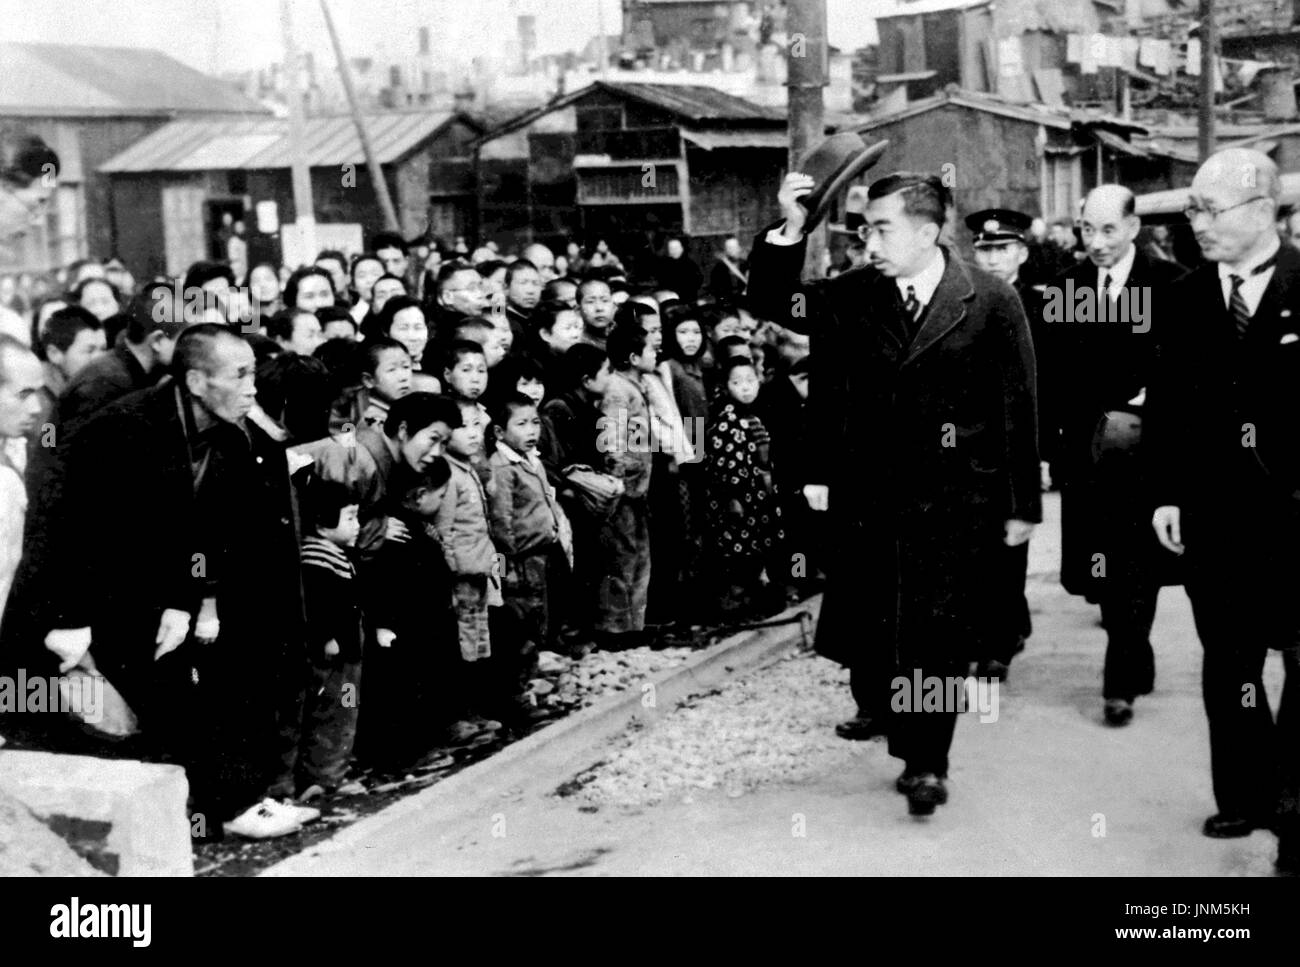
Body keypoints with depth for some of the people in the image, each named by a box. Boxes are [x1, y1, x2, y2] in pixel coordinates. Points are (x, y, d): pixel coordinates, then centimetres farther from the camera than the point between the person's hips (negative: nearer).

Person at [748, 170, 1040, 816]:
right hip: (867, 493, 3)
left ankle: (924, 762, 12)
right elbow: (770, 303, 3)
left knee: (937, 635, 0)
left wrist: (1022, 505, -2)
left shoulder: (991, 303, -5)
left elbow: (1017, 409, -3)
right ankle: (879, 707, 38)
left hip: (952, 502, -3)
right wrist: (788, 231, -14)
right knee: (864, 623, 11)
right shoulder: (854, 296, 2)